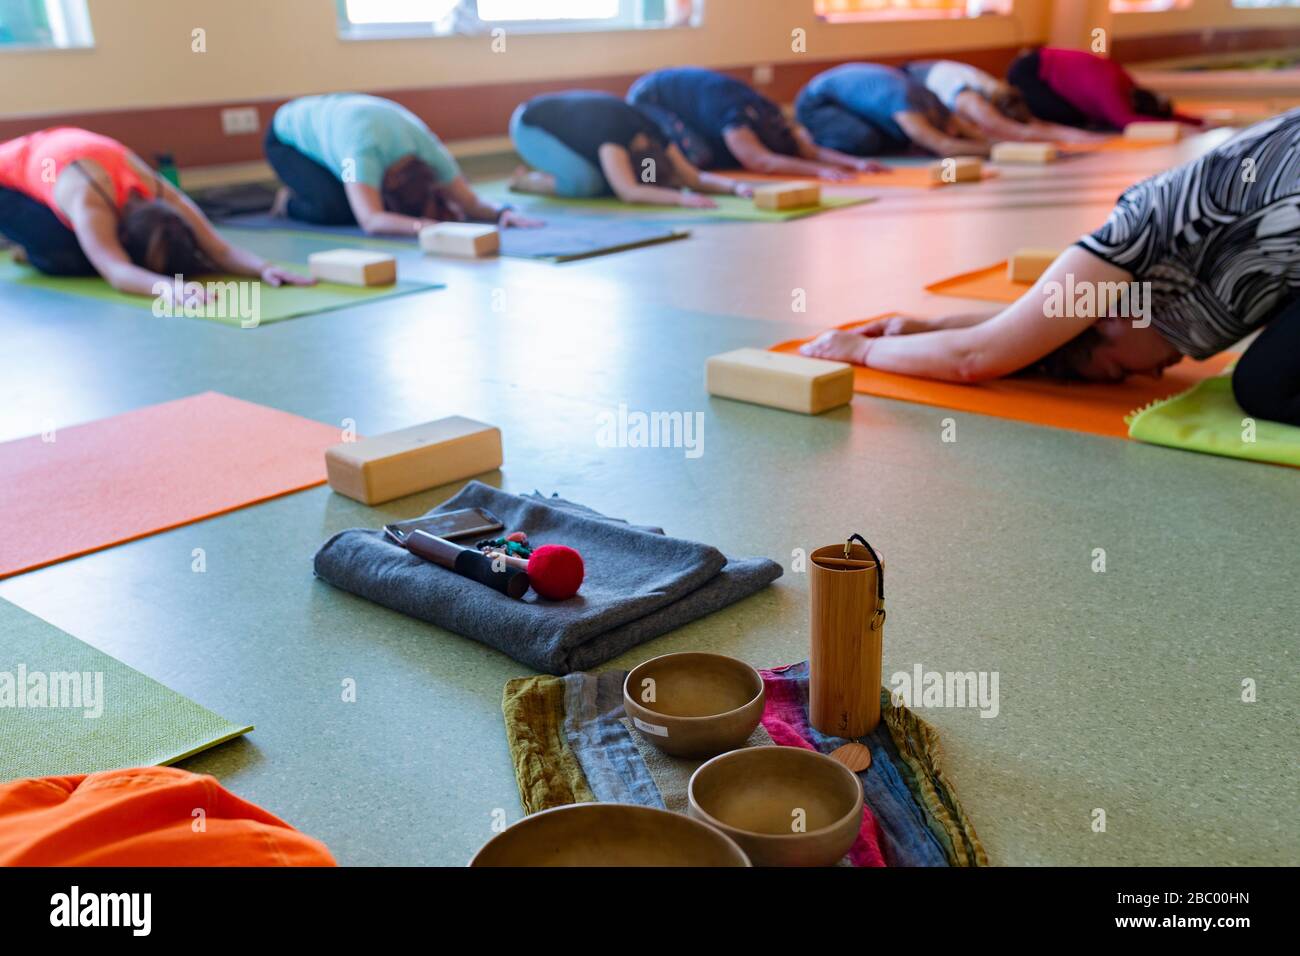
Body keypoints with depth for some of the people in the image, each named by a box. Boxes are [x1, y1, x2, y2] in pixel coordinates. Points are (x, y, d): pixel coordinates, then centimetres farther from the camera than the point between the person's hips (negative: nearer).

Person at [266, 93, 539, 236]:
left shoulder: (428, 148, -29)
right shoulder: (364, 153, -46)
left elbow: (469, 200, -24)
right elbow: (371, 221, -57)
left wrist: (502, 213, -45)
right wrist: (425, 226, -72)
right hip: (288, 135, -5)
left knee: (381, 206, -10)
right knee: (333, 210, -28)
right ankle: (290, 203, 6)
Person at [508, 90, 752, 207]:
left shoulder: (653, 137, -19)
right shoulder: (613, 133, -40)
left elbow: (694, 177, -17)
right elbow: (629, 193, -50)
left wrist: (735, 186, -33)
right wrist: (681, 198, -59)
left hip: (564, 123, 8)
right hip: (529, 125, -8)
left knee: (612, 180, -8)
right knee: (586, 183, -30)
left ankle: (550, 173, 11)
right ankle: (526, 179, -4)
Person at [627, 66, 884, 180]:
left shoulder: (770, 116, -12)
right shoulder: (737, 122, -36)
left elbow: (812, 151, -17)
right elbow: (762, 162, -50)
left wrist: (858, 163, -32)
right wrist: (820, 170, -58)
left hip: (682, 88, 9)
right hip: (647, 98, -9)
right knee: (697, 156, -25)